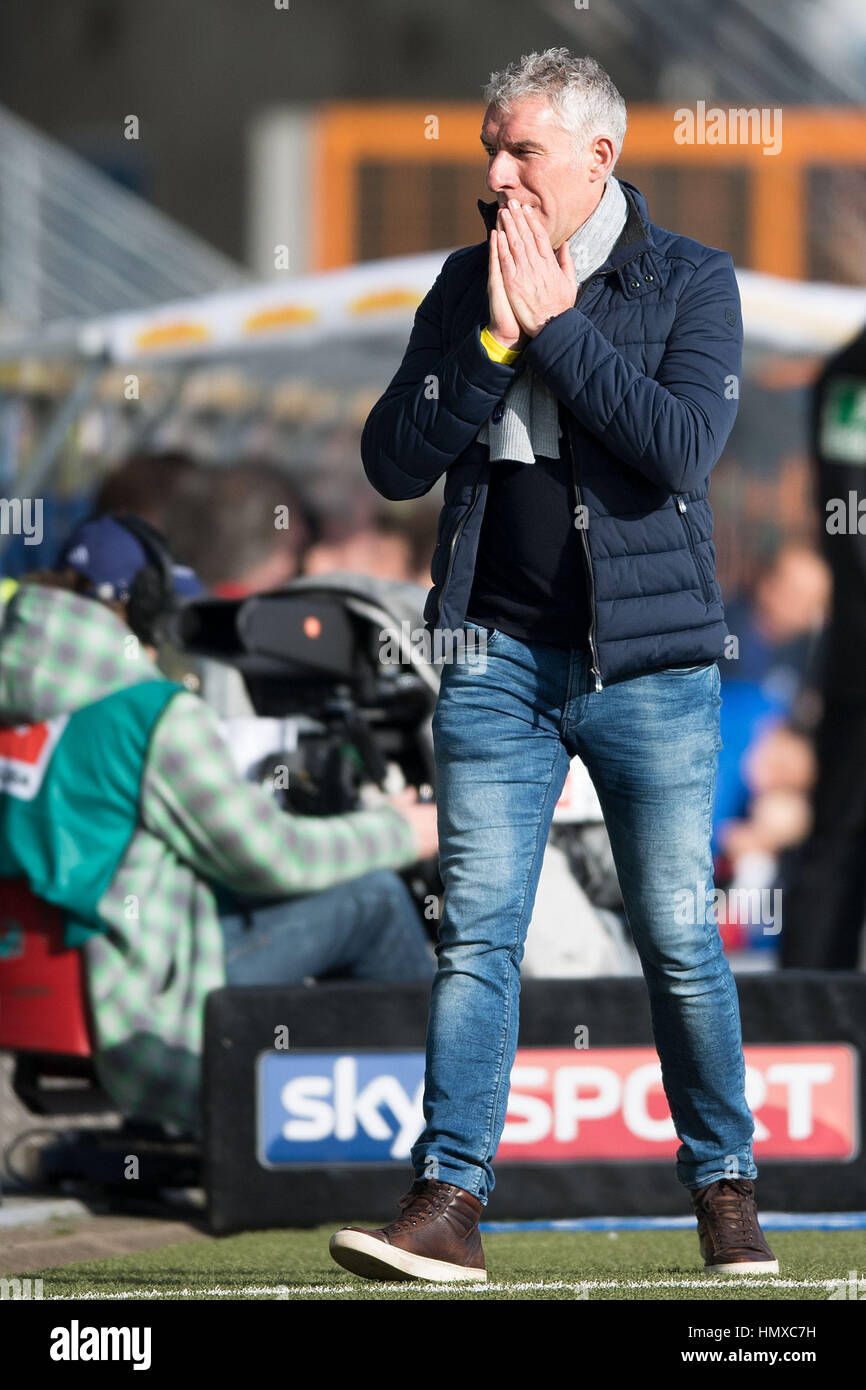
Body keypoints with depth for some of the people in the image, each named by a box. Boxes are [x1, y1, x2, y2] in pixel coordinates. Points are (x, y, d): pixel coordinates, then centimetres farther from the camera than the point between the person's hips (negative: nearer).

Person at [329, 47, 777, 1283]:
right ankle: (450, 1204, -4)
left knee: (679, 938, 2)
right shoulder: (466, 285, 8)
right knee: (475, 935, -3)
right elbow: (393, 462, 1)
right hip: (500, 654, 3)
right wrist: (496, 340, -10)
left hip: (649, 658, -2)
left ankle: (726, 1192, 16)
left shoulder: (691, 282, -2)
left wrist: (557, 325, -15)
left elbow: (684, 446, -17)